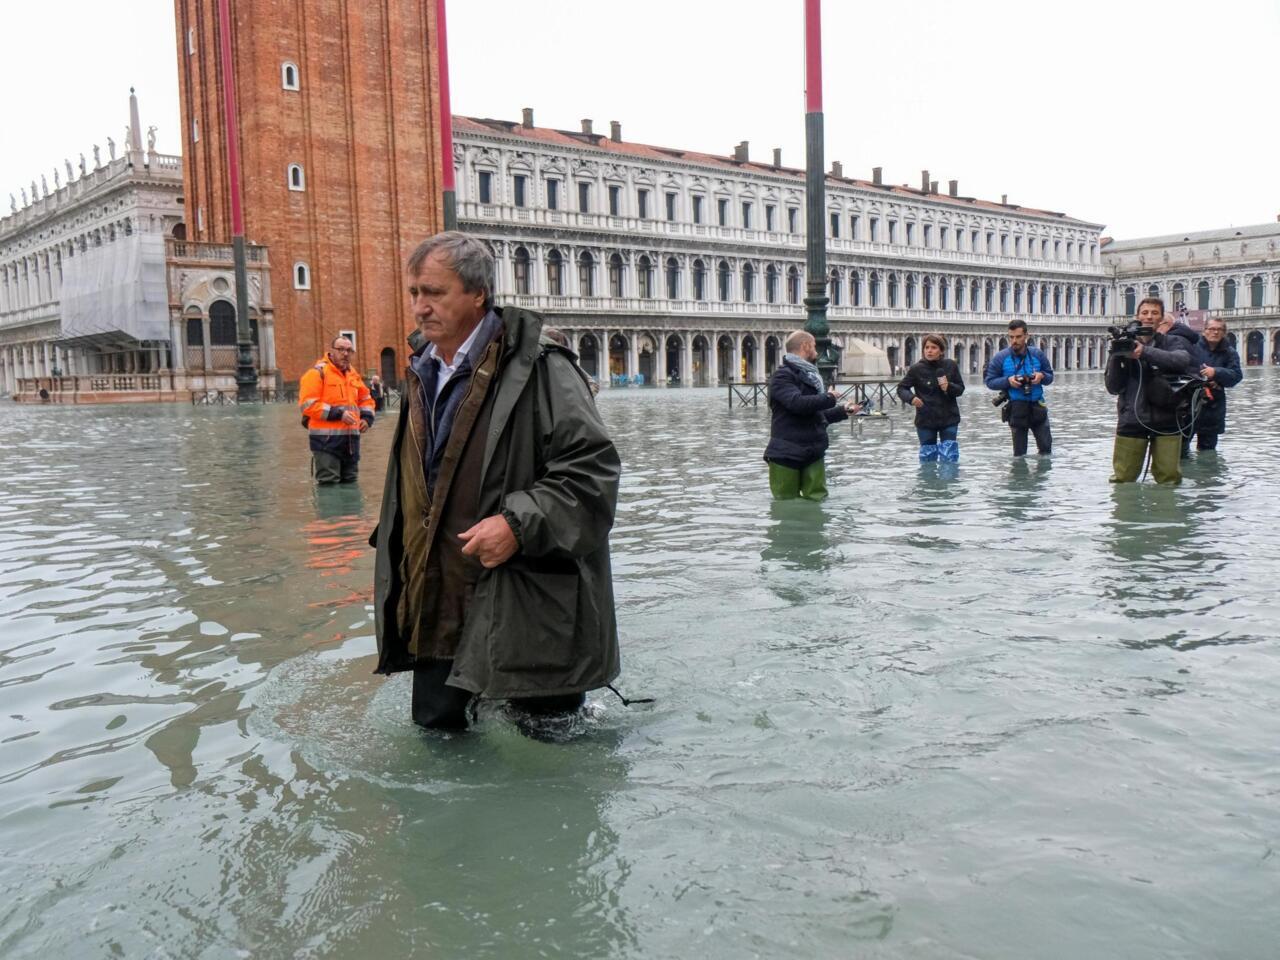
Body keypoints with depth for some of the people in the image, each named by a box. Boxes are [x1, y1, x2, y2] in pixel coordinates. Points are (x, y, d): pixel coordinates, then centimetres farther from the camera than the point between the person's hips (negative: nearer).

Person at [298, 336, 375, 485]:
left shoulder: (353, 374, 16)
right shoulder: (318, 372, -7)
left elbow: (365, 399, 28)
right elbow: (308, 404, -15)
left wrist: (367, 417, 7)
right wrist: (337, 414, -21)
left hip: (351, 439, 7)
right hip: (326, 439, -7)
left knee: (350, 482, 14)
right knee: (328, 483, -9)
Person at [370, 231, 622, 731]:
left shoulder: (536, 367, -13)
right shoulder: (422, 371, 13)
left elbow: (593, 467, -18)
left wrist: (518, 524, -26)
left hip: (526, 610, -7)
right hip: (438, 607, 8)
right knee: (437, 732, 18)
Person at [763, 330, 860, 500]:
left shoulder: (810, 376, 19)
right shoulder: (782, 376, -7)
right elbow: (797, 403, -25)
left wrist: (843, 410, 18)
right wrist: (828, 398, -11)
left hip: (813, 453, 8)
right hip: (786, 453, -7)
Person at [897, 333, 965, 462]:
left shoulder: (950, 366, -2)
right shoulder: (916, 369, -7)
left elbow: (960, 388, 6)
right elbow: (901, 388, -1)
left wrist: (949, 387, -16)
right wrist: (911, 398, -22)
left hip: (949, 419, 1)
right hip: (925, 421, -1)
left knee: (949, 459, 1)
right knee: (927, 459, 7)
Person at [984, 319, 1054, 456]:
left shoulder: (1037, 354, 3)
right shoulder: (1001, 357, -5)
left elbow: (1050, 376, 11)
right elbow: (989, 381, -2)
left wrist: (1042, 376, -12)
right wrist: (1008, 381, -18)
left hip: (1037, 407, 2)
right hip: (1016, 409, -2)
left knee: (1046, 446, 3)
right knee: (1019, 453, 4)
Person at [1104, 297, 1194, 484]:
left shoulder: (1172, 342, 6)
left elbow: (1183, 360, -19)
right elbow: (1113, 388, 3)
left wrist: (1145, 351, -29)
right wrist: (1116, 358, -13)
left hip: (1166, 420, 0)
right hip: (1131, 420, 0)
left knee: (1169, 479, 0)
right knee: (1122, 479, 1)